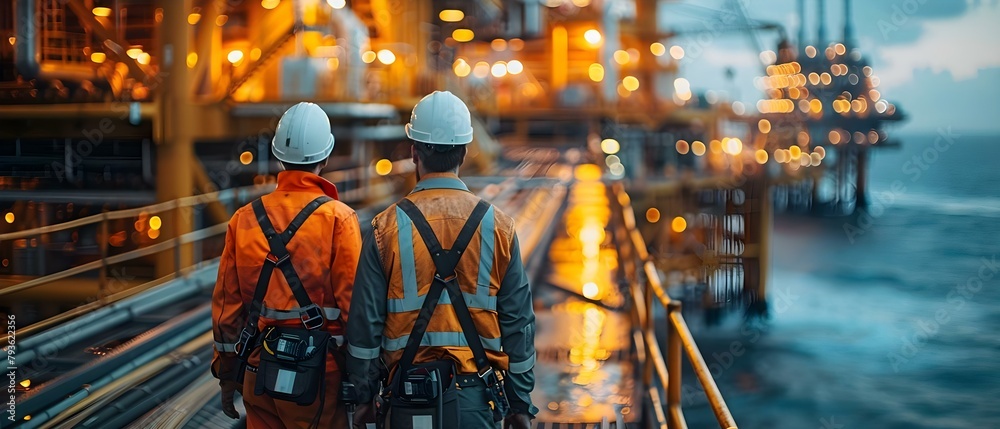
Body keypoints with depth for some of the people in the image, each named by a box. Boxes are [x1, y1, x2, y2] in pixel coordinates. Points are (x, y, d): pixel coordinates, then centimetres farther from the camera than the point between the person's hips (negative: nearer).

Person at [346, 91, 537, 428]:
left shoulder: (386, 227, -4)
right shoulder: (498, 226, -1)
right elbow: (518, 320, 1)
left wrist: (363, 397, 9)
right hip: (474, 394, 0)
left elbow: (365, 321, -2)